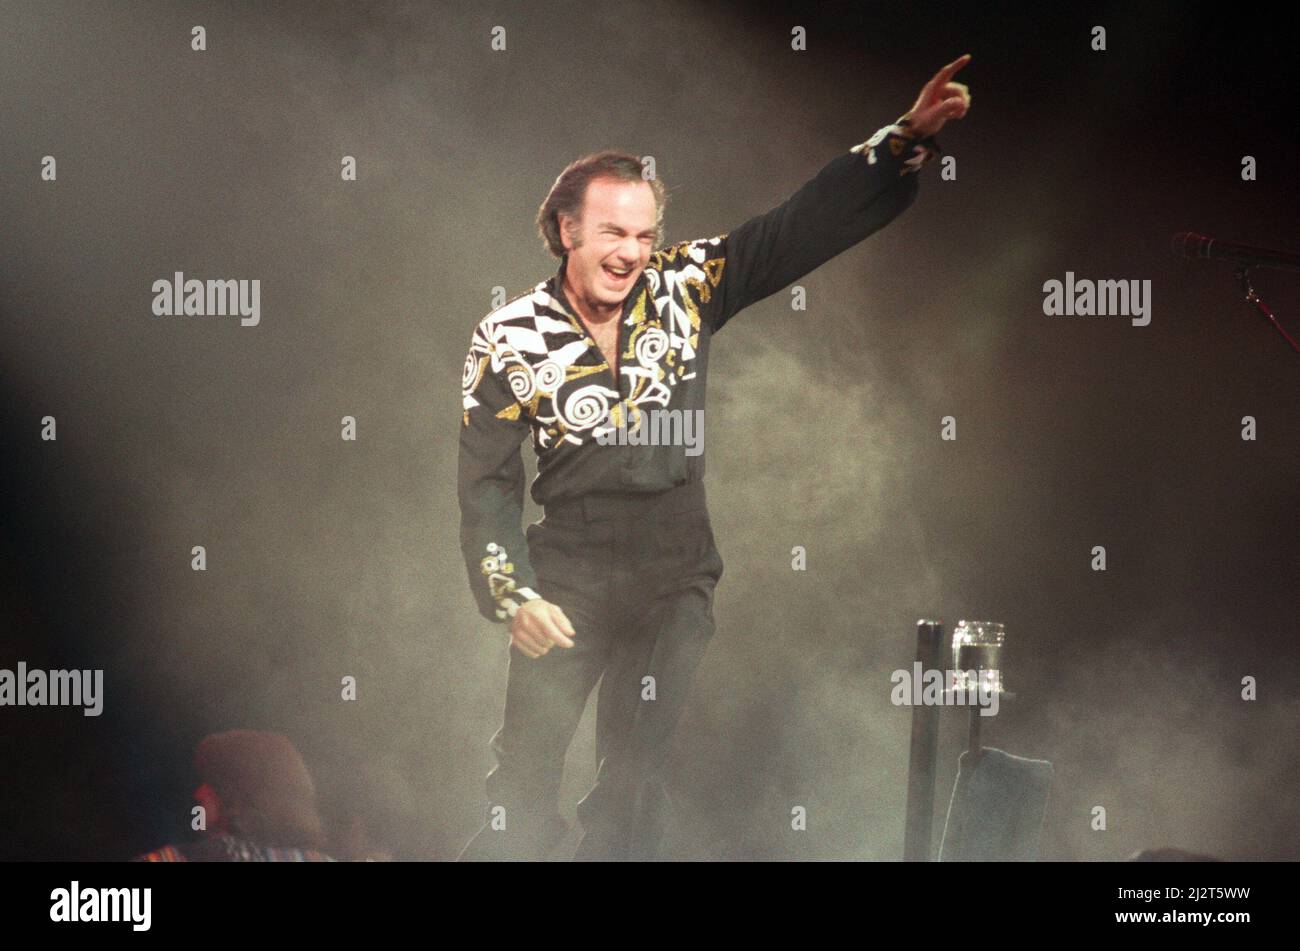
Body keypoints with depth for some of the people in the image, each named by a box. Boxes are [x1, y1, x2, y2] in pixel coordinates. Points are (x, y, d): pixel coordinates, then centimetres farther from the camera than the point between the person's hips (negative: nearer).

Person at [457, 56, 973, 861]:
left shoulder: (687, 288, -2)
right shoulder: (510, 337, -6)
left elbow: (810, 222, -5)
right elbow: (488, 481, -3)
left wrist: (912, 135, -14)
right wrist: (514, 596, -11)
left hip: (675, 581, 2)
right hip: (567, 579, -2)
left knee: (635, 781, 8)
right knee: (526, 780, 0)